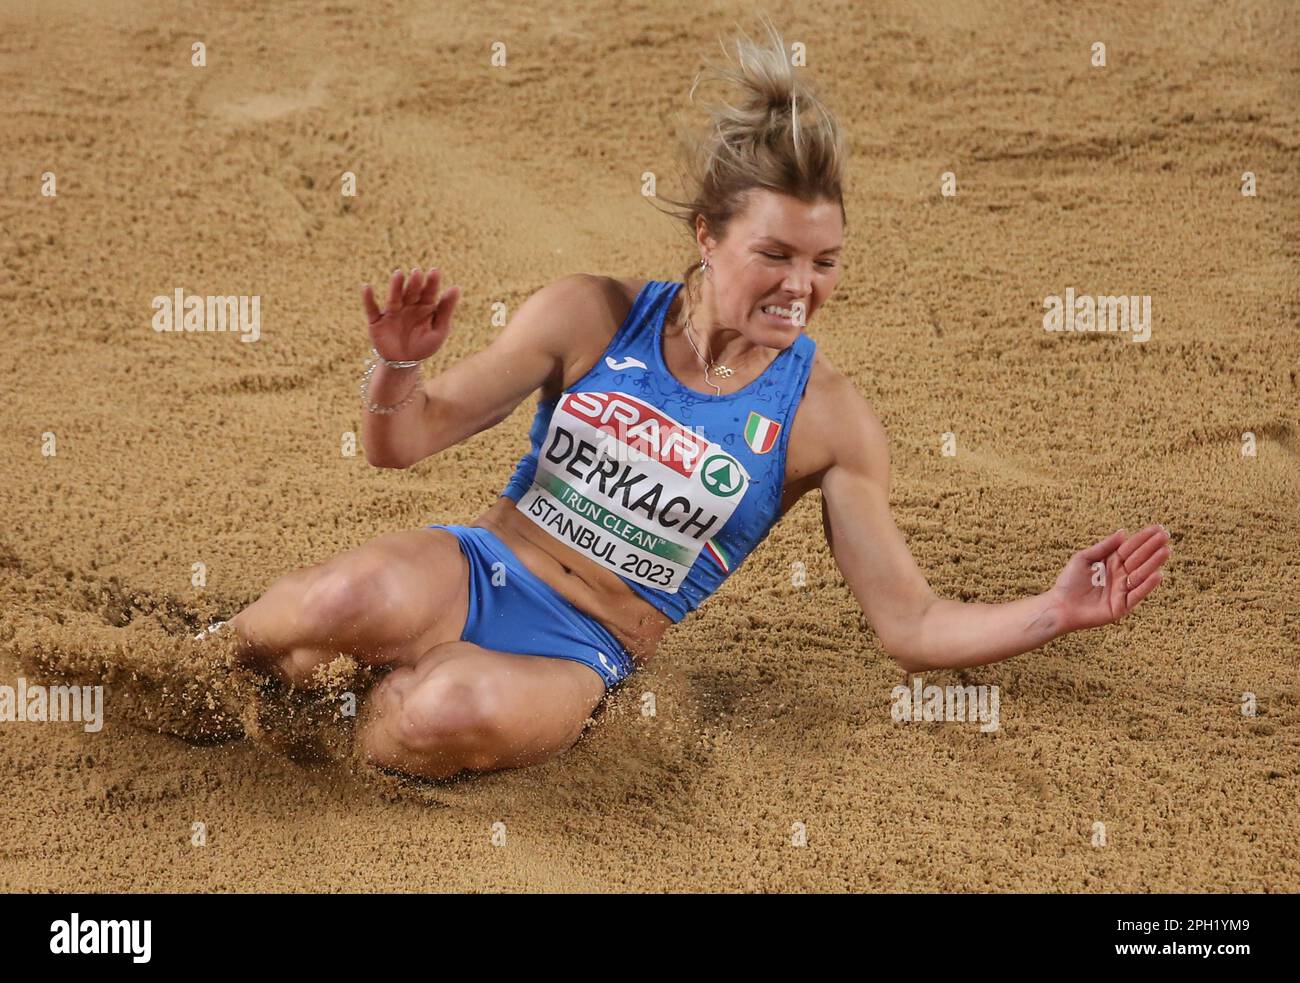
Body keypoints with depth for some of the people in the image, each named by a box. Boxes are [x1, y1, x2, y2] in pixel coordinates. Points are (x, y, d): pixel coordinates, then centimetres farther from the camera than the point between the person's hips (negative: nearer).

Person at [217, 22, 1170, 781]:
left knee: (460, 716, -39)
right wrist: (398, 364, -20)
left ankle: (356, 730, -3)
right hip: (480, 573, 1)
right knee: (362, 597, -38)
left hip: (580, 656, -1)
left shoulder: (828, 417, -4)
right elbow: (404, 441, 2)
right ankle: (248, 646, -1)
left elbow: (912, 627, -3)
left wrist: (1056, 611, -19)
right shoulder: (593, 316, -2)